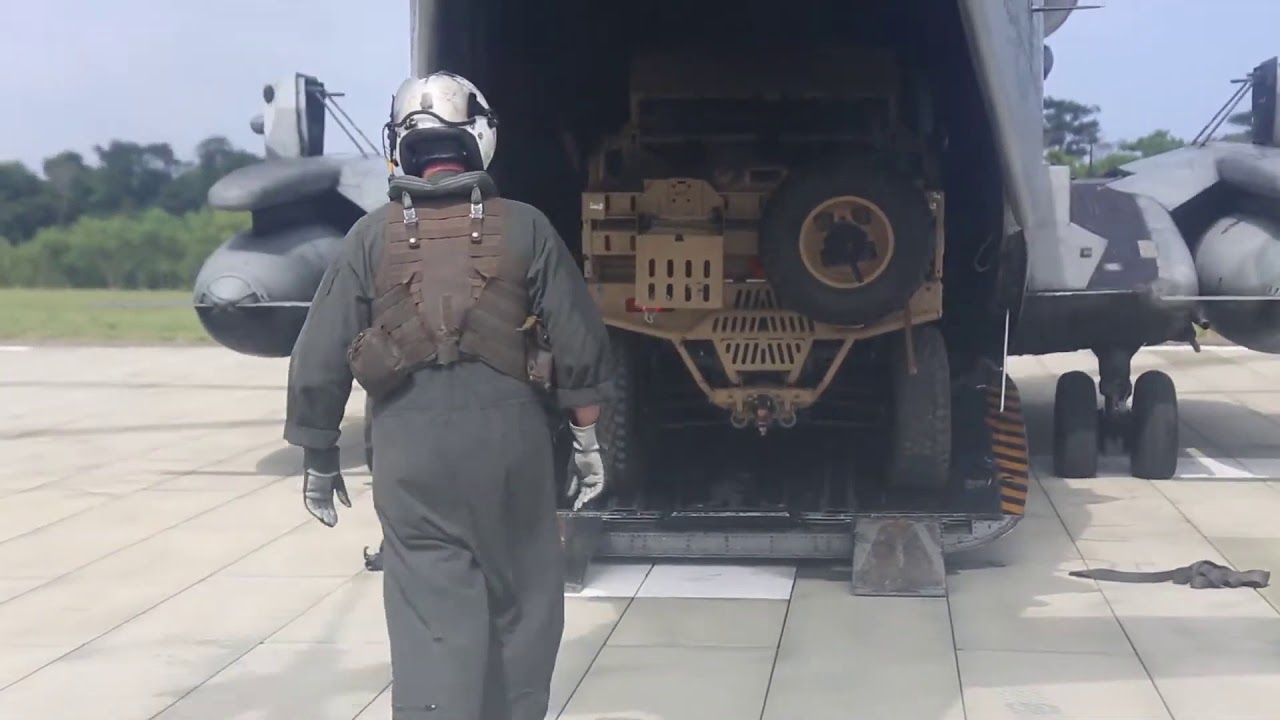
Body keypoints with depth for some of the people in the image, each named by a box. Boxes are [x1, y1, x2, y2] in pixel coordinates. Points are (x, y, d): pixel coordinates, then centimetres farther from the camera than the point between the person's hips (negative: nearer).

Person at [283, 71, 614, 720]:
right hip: (508, 436, 0)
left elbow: (318, 360, 2)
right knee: (521, 601, 17)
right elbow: (579, 347, -1)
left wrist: (318, 457, 12)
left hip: (409, 448, 0)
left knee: (429, 613, 2)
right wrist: (586, 439, 10)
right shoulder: (524, 228, 0)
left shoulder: (372, 236, 2)